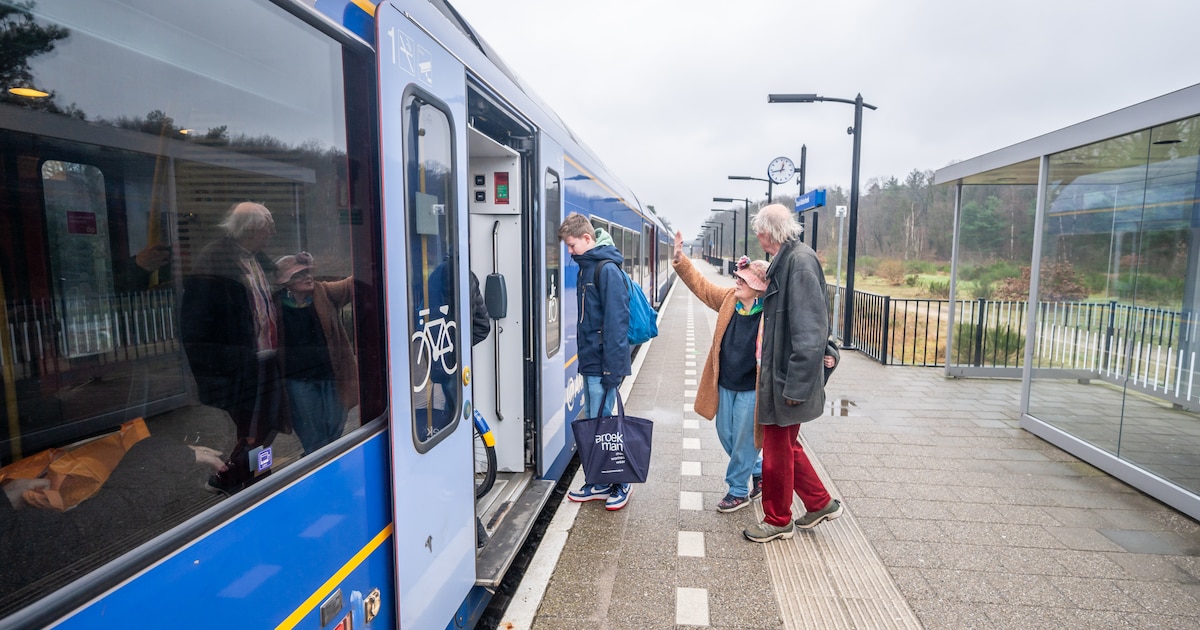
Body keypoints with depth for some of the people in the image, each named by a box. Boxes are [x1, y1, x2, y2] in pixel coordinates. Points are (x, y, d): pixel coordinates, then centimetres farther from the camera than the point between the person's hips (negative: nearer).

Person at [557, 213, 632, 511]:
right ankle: (600, 483, 26)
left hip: (603, 363, -9)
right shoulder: (587, 267, 13)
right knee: (592, 422, 14)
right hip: (590, 361, 9)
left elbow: (616, 321, -20)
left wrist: (612, 368, -21)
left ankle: (621, 483, 16)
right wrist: (586, 359, 17)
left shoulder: (608, 269, -15)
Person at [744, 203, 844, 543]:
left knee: (778, 451, 7)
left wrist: (795, 384, -23)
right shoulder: (787, 260, 9)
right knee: (785, 445, 21)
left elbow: (810, 332, -25)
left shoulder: (800, 261, -21)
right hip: (779, 374, 10)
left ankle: (778, 521, 25)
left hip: (786, 378, -9)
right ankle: (820, 502, 36)